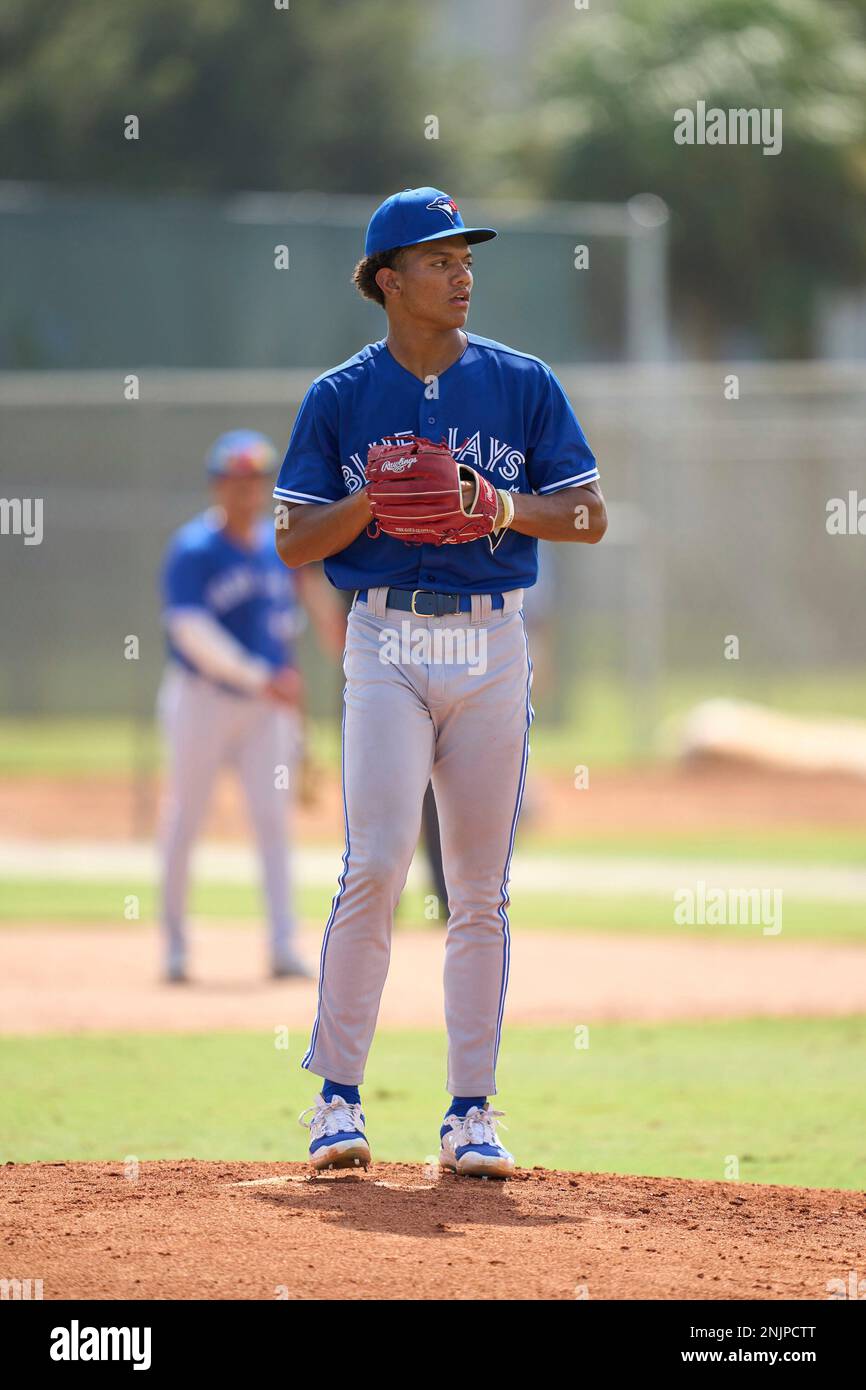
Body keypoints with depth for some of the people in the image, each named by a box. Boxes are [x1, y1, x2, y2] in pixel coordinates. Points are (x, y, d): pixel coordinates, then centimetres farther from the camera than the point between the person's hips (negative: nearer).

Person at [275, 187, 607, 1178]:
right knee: (377, 864, -14)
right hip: (388, 643, -2)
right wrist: (373, 498, -15)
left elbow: (589, 516, 4)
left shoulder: (522, 385, 7)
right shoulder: (339, 398, 4)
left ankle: (471, 1114, 7)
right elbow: (293, 541, 2)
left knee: (481, 891, 3)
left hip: (492, 648, 2)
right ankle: (337, 1096, -5)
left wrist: (502, 506, -13)